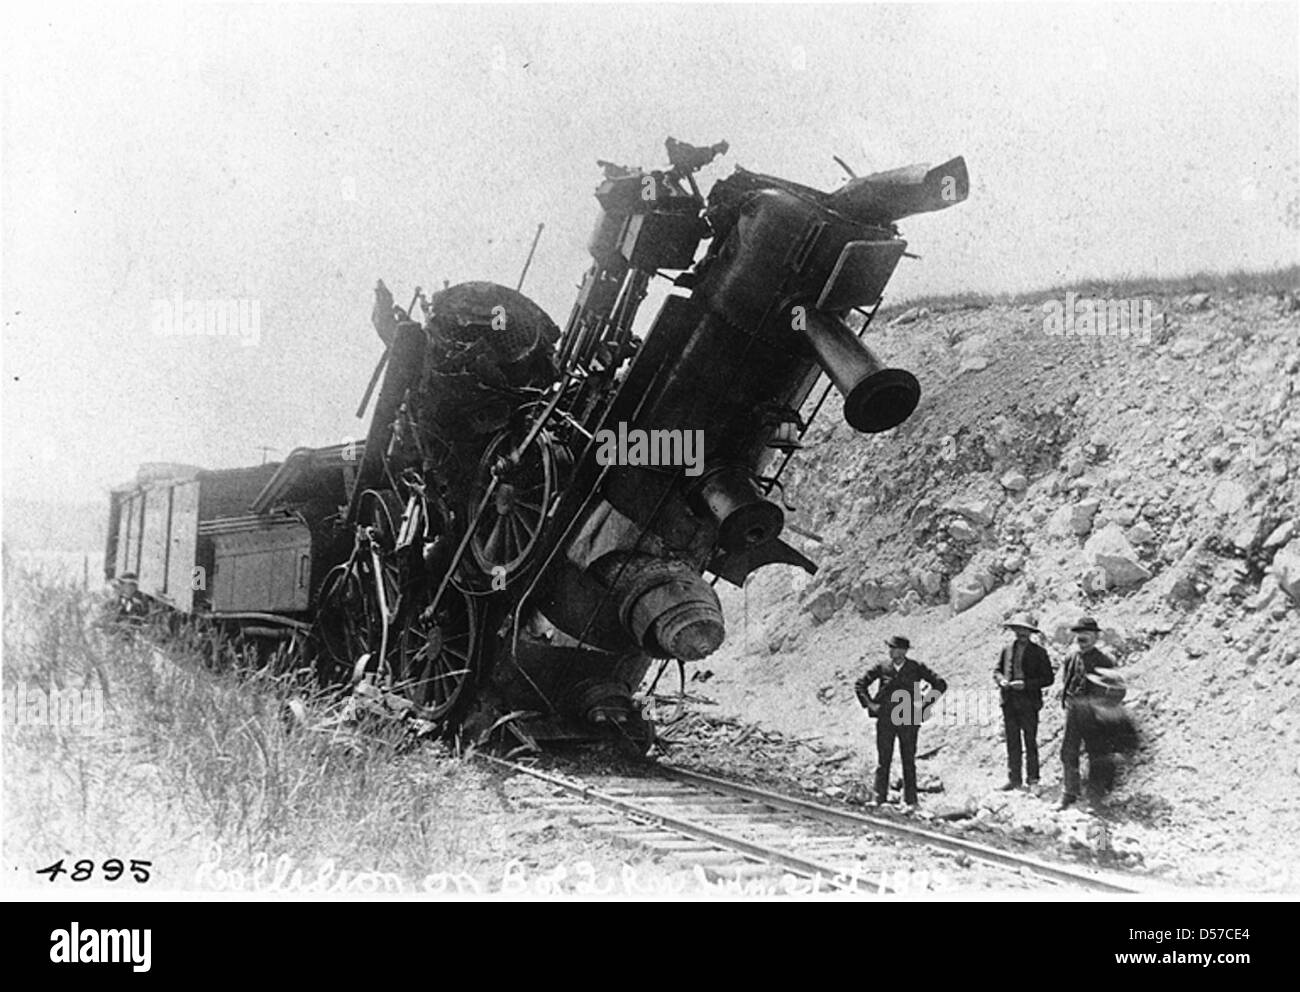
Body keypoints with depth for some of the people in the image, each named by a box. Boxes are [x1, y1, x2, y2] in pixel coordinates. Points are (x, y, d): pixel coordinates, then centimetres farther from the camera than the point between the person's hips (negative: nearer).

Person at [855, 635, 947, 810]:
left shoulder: (916, 668, -2)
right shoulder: (882, 668, 1)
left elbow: (940, 684, 3)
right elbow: (859, 685, 11)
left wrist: (923, 703, -2)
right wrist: (869, 704, 3)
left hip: (908, 721, -1)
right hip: (885, 720, 1)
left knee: (909, 761, 3)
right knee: (883, 761, 2)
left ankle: (911, 801, 9)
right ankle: (880, 799, 8)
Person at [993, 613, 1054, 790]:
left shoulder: (1038, 652, -1)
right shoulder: (1007, 650, 11)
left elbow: (1048, 678, -3)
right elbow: (996, 670, 17)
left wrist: (1026, 684, -15)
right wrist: (1001, 680, -6)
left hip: (1028, 702, -3)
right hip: (1009, 701, 4)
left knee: (1030, 742, 1)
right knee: (1012, 742, 6)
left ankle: (1032, 779, 7)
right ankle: (1014, 779, 11)